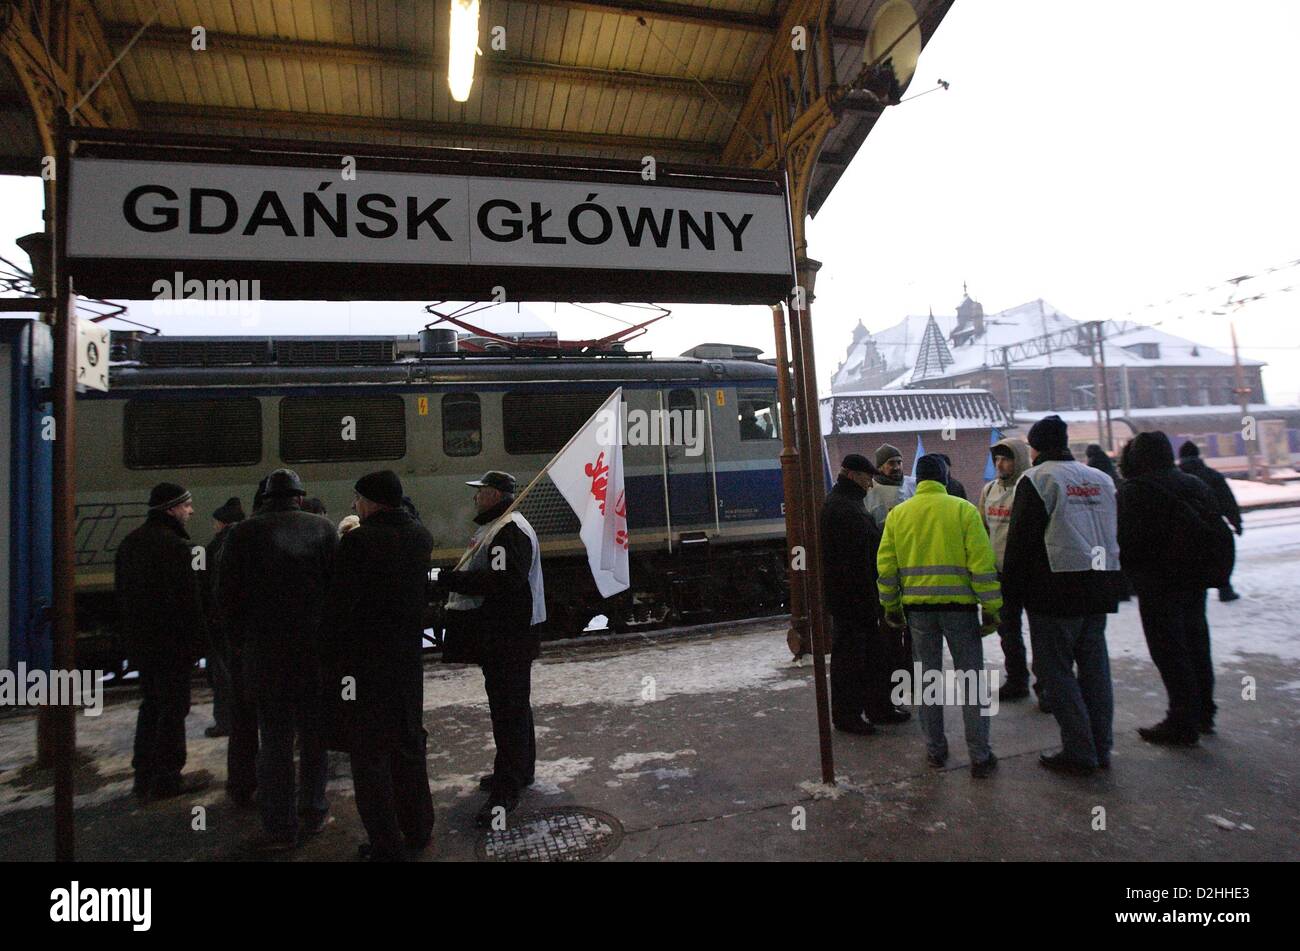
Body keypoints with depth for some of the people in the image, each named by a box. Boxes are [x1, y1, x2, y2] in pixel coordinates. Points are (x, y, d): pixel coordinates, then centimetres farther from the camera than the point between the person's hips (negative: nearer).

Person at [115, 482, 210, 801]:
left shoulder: (129, 543, 12)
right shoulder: (176, 546, -18)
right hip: (171, 641, -9)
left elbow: (122, 593, 17)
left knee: (151, 704, 18)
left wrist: (131, 633, 21)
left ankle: (144, 776, 24)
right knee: (173, 707, 2)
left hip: (139, 640, 9)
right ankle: (167, 778, 9)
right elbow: (189, 599, -19)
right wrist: (197, 641, -12)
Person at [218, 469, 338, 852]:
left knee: (274, 738, 8)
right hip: (316, 648, 0)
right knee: (314, 733, 14)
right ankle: (314, 813, 23)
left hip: (264, 651, 0)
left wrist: (240, 641, 12)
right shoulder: (322, 527, -2)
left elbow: (226, 595, 1)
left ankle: (280, 827, 13)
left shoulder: (243, 532, 0)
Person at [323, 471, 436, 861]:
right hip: (407, 658, 6)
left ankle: (386, 844, 18)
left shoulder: (358, 541, -18)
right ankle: (418, 829, 33)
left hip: (363, 663, -6)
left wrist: (329, 656, -2)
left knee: (369, 755, 8)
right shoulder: (421, 537, 0)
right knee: (409, 745, 20)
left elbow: (338, 605, -17)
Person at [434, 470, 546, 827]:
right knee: (511, 704, 21)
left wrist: (455, 580, -25)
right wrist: (455, 580, 9)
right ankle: (518, 771, 36)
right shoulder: (495, 527, 17)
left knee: (508, 708, -4)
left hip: (510, 635, -11)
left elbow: (505, 580, -30)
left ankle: (507, 790, 4)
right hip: (498, 633, 11)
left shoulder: (509, 530, -18)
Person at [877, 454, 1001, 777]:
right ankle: (980, 756, 12)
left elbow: (886, 567, 4)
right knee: (970, 679, 8)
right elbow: (982, 564, -8)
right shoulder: (963, 510, -5)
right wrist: (991, 609, -2)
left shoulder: (897, 514, 3)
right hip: (959, 605, -2)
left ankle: (935, 749, 22)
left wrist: (891, 607, 13)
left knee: (926, 678, 14)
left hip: (917, 606, 2)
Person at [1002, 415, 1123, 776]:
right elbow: (1115, 533, 19)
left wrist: (1011, 589, -5)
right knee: (1094, 666, 14)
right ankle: (1101, 749, 20)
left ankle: (1079, 753, 3)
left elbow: (1021, 540, -11)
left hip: (1057, 587, -7)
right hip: (1101, 585, 7)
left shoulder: (1036, 479, -8)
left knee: (1055, 669, 1)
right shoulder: (1102, 479, 15)